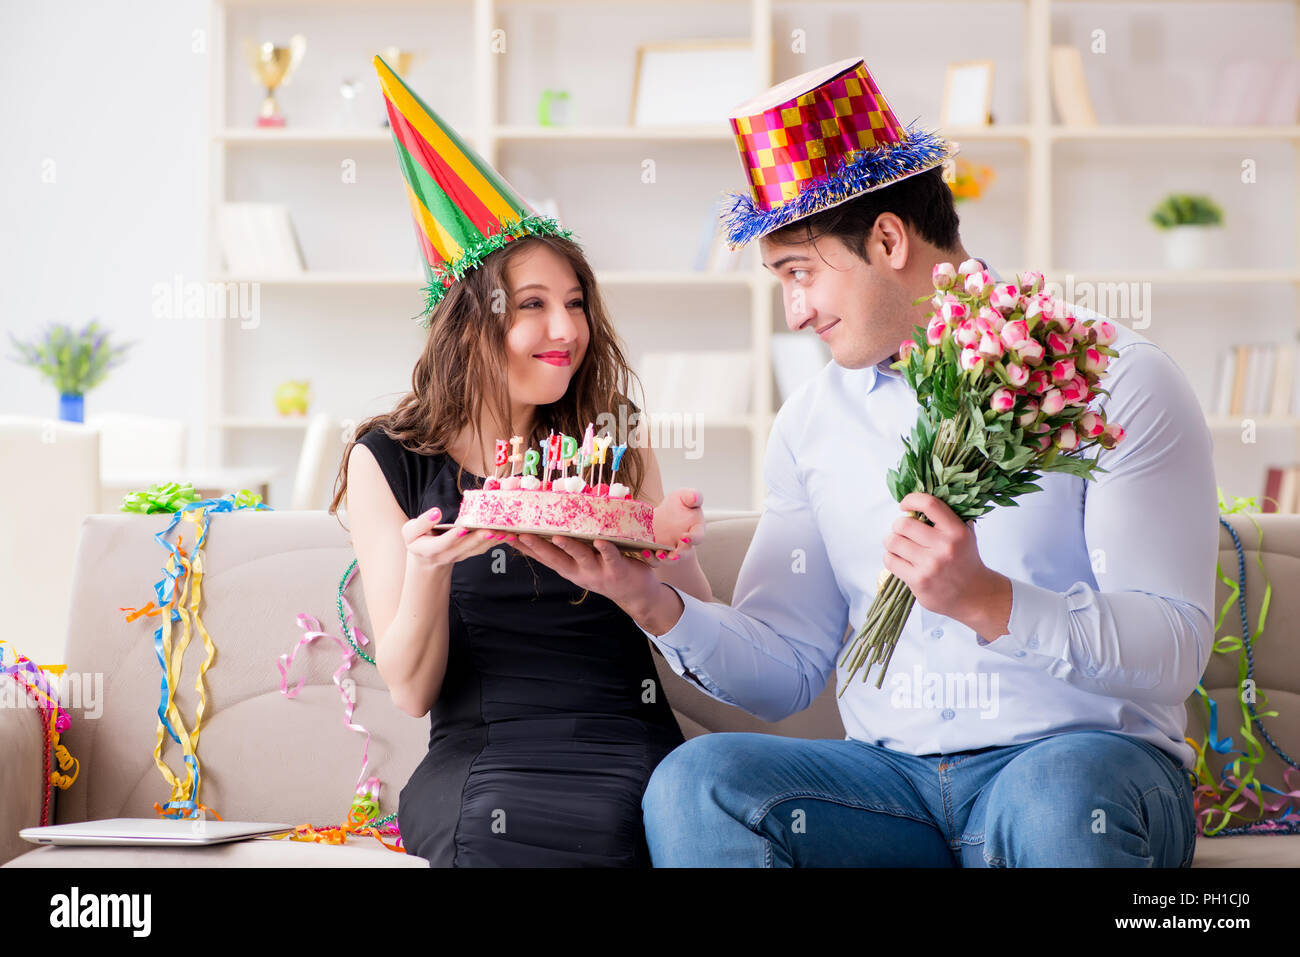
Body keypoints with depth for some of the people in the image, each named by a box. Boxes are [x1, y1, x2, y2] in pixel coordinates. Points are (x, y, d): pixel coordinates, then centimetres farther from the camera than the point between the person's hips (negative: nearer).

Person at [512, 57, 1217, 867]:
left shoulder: (1114, 381, -2)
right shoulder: (813, 420, 14)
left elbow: (1174, 653, -10)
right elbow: (785, 672, 12)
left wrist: (986, 600, -23)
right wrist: (652, 602, -6)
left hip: (1091, 757, -4)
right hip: (893, 779, 4)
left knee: (1060, 795, -39)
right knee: (695, 780, -24)